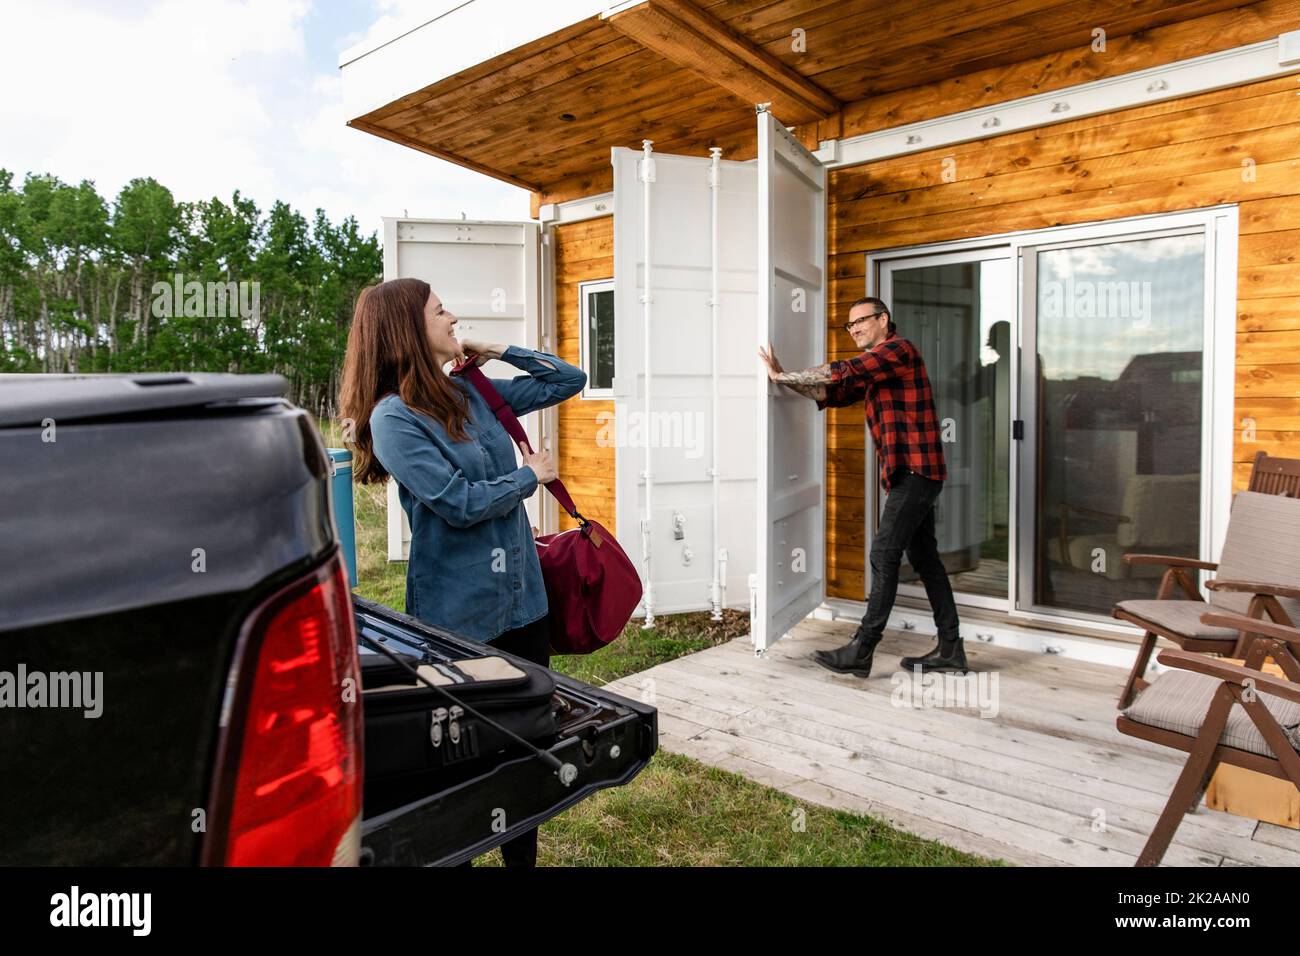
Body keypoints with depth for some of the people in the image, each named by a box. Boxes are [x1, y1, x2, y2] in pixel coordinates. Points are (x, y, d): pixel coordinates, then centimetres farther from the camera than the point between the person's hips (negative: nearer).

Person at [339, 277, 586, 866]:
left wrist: (499, 351, 7)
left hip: (523, 600, 7)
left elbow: (570, 380, 15)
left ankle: (522, 857, 36)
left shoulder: (474, 395, 8)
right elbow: (460, 503, -20)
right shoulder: (394, 418, -13)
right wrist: (530, 476, -6)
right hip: (459, 617, -7)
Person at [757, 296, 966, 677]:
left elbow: (840, 373, -18)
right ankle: (949, 648, 16)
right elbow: (834, 393, 14)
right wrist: (785, 378, 2)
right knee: (924, 558, 10)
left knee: (884, 554, -11)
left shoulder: (899, 349, -8)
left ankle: (861, 651, -9)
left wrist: (783, 375, -11)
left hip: (915, 470, -10)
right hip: (908, 474, 10)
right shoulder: (873, 370, 22)